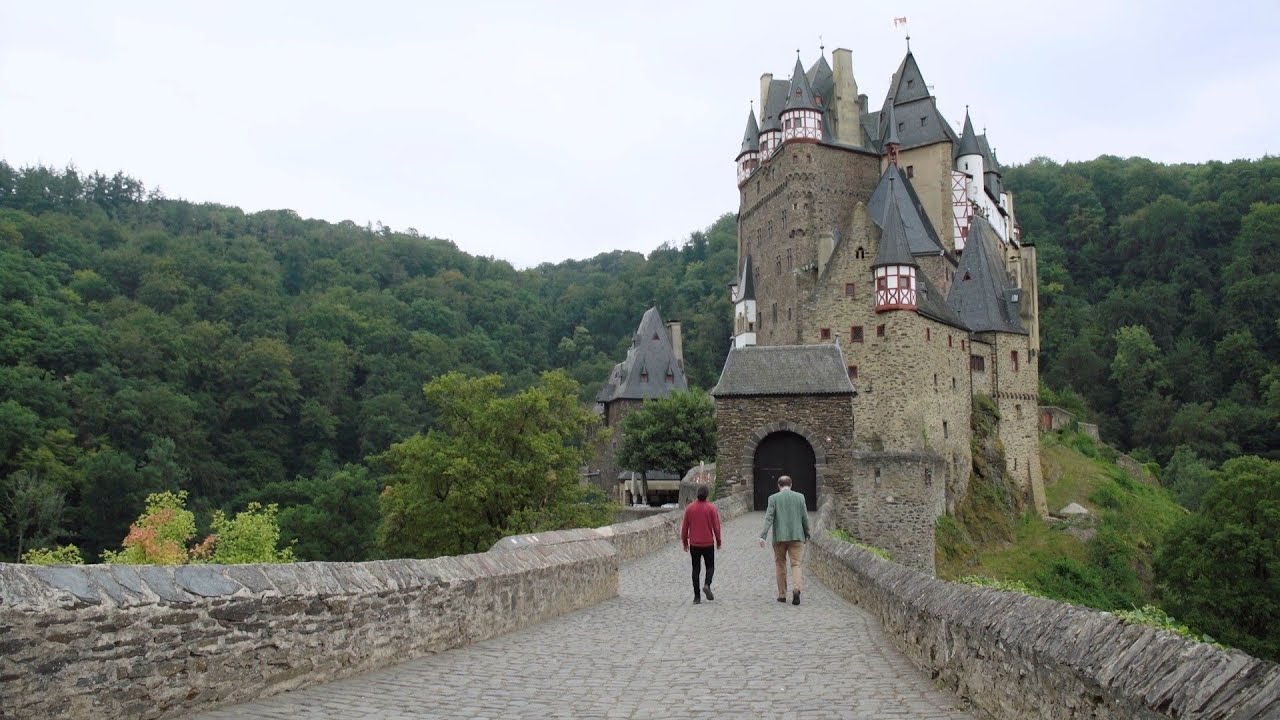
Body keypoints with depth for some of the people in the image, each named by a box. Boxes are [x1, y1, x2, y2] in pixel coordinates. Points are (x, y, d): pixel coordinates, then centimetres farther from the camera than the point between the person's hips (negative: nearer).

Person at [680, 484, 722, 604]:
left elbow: (684, 527, 2)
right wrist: (718, 541, 8)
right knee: (710, 566, 13)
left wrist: (684, 542, 13)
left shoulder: (689, 508, -2)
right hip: (708, 544, -1)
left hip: (694, 544, 2)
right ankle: (707, 585, -13)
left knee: (696, 569, 8)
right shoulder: (711, 508, -7)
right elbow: (716, 526, -5)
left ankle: (697, 596, 5)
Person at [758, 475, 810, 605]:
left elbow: (769, 518, -10)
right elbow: (805, 518, 4)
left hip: (779, 537, 0)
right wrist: (807, 535, 16)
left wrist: (763, 536, -13)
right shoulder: (799, 497, 3)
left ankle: (782, 595, 14)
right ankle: (796, 589, -21)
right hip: (796, 536, 0)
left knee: (780, 565, 12)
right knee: (795, 564, 3)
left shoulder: (773, 498, -1)